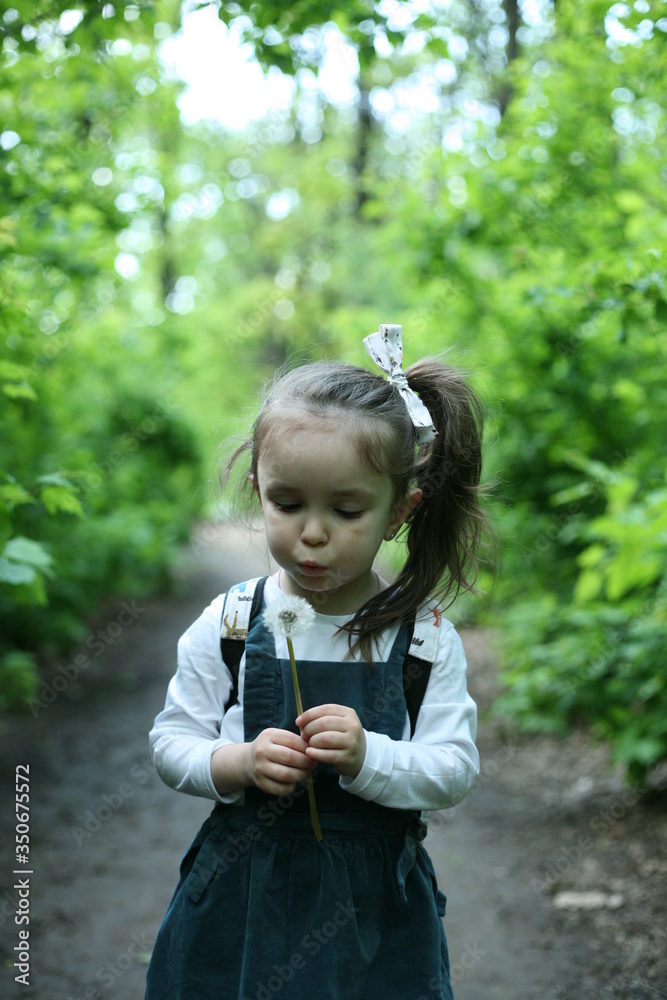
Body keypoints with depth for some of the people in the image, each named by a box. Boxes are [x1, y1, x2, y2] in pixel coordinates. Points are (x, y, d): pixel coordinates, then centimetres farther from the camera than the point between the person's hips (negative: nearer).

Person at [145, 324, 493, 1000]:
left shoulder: (426, 637, -7)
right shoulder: (228, 623, -6)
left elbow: (455, 770, -8)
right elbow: (171, 742, -1)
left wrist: (367, 759, -26)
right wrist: (239, 763, -20)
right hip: (241, 893, 1)